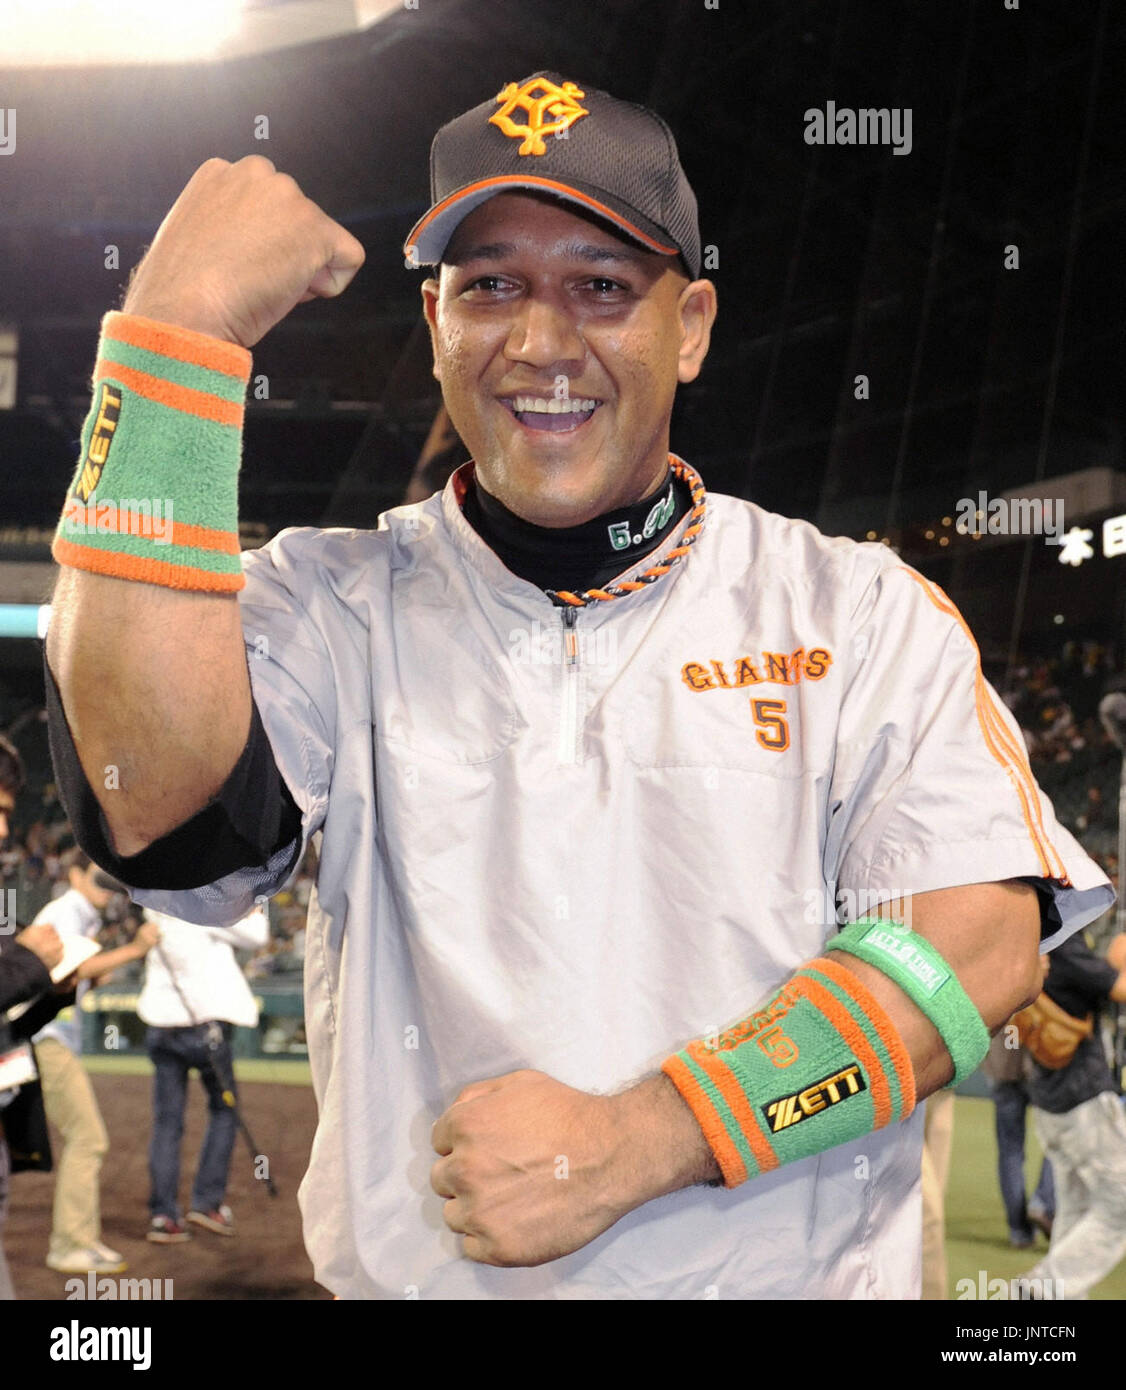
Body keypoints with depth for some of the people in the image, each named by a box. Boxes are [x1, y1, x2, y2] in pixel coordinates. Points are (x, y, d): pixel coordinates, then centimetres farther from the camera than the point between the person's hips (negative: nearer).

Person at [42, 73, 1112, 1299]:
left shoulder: (864, 610, 7)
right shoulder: (331, 601, 6)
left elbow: (980, 939, -4)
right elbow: (155, 795, -13)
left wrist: (632, 1143, -13)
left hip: (802, 1275, 1)